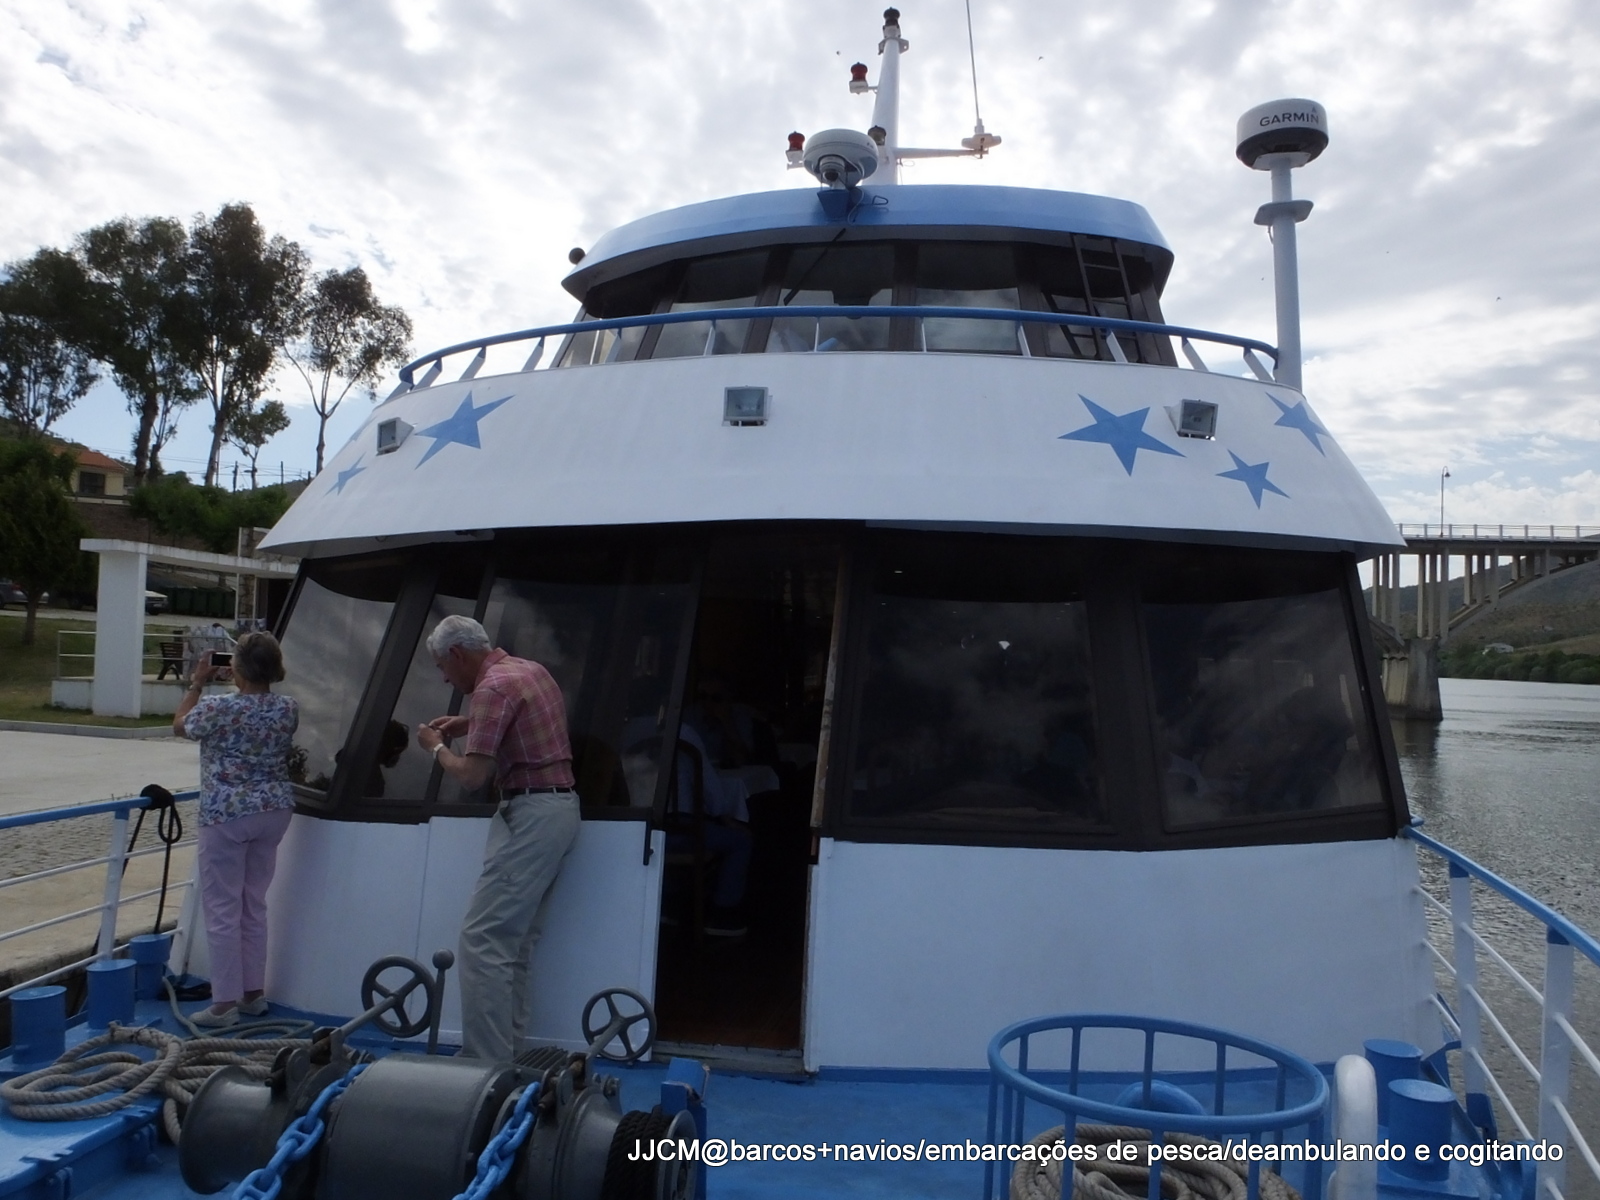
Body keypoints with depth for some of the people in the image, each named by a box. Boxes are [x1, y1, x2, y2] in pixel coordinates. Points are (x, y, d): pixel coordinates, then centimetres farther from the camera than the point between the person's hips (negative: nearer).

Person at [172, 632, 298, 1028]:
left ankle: (226, 1003, 7)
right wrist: (245, 684, 18)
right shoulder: (289, 709, -3)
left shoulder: (218, 708, -16)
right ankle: (254, 992, 23)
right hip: (274, 811, 5)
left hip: (227, 815, -5)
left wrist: (198, 683, 13)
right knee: (254, 904, 16)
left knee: (222, 909, 3)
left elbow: (179, 726, 5)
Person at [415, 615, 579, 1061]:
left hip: (530, 814, -10)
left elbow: (472, 776, -17)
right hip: (559, 807, 10)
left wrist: (437, 746, 1)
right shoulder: (531, 670, 15)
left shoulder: (492, 686, -14)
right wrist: (470, 725, 23)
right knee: (515, 944, 15)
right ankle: (507, 1051, 21)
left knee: (483, 940, -8)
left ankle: (486, 1061, -6)